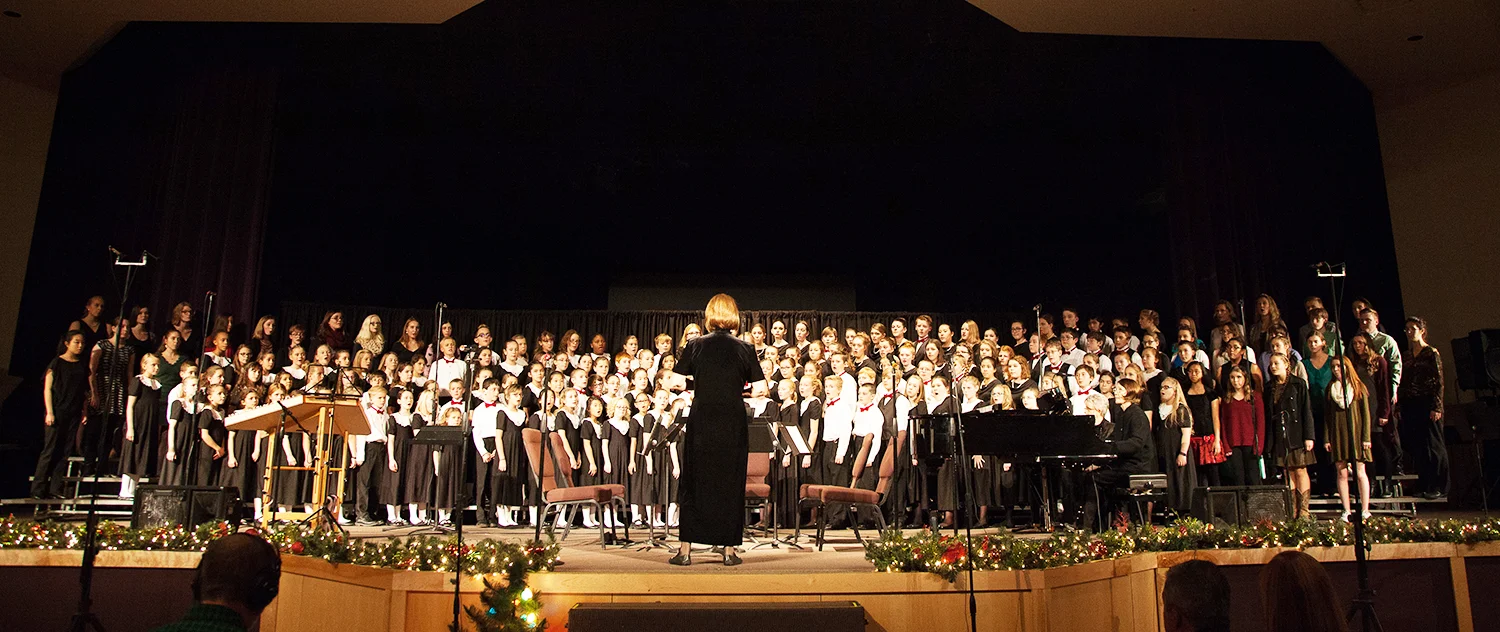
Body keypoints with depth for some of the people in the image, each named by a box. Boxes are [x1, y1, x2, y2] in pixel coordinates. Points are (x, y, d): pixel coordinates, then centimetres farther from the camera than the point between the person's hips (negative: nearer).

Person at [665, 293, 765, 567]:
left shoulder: (695, 345, -1)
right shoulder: (744, 349, 0)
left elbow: (675, 381, -5)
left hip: (701, 421, 0)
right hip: (734, 423, 0)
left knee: (695, 482, 7)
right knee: (731, 483, 8)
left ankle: (686, 549, 7)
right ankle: (729, 549, 10)